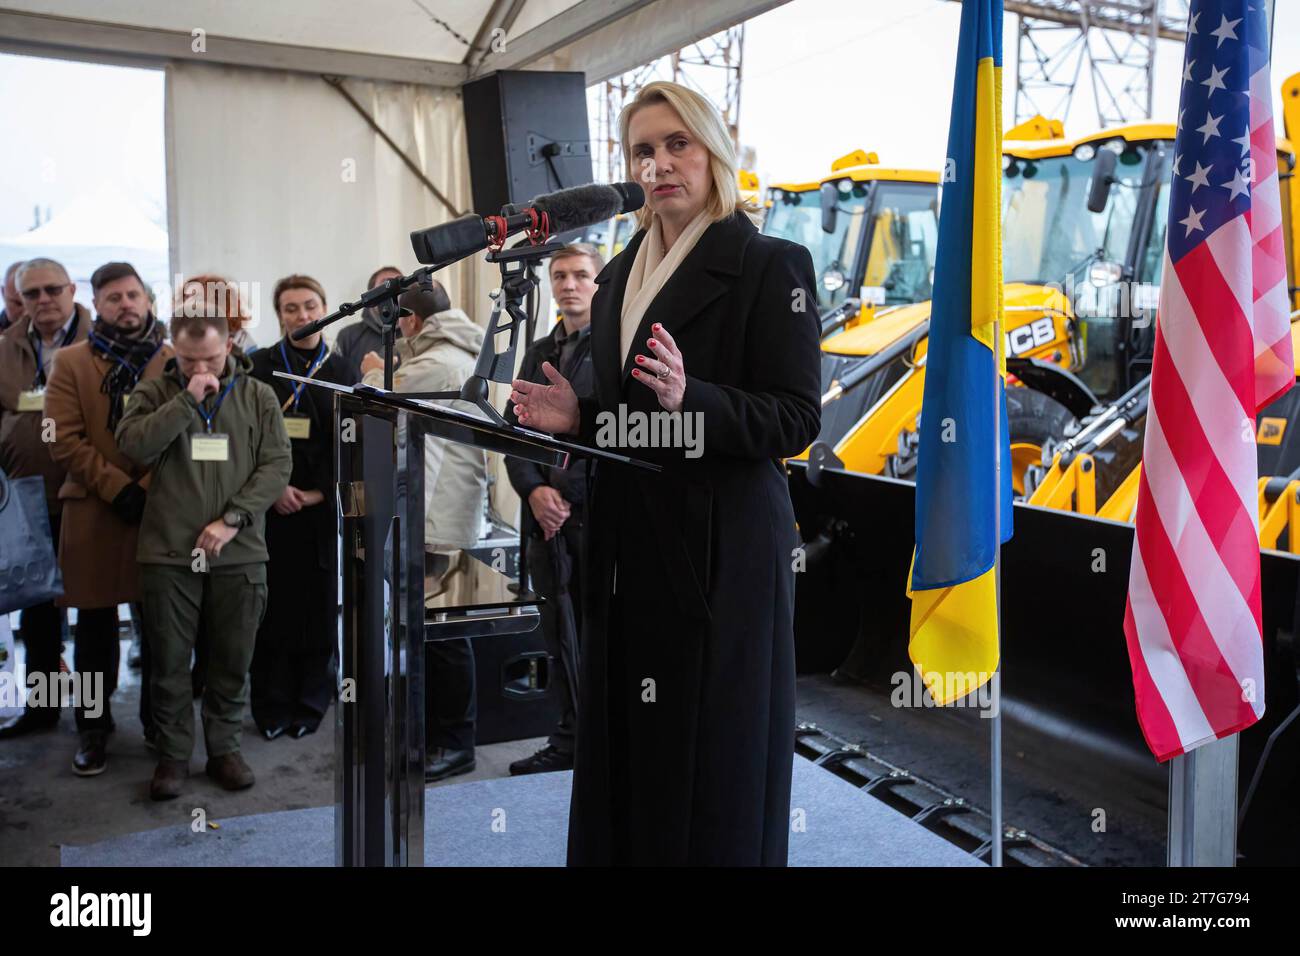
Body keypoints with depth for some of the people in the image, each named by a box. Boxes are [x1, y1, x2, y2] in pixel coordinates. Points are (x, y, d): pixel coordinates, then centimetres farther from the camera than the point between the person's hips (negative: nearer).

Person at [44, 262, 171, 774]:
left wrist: (150, 487, -11)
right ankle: (93, 727, 19)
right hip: (94, 511, 0)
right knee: (95, 625, 7)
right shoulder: (72, 363, 7)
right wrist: (119, 488, -10)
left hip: (162, 508, 0)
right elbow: (64, 440, -1)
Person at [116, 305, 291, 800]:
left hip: (239, 554, 1)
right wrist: (188, 400, -15)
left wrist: (232, 519, -10)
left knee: (232, 662, 9)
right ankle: (173, 754, 22)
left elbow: (277, 464, -1)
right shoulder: (155, 391, 5)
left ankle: (224, 748, 25)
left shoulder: (258, 396, 5)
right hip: (168, 552, 0)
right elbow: (133, 445, -11)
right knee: (170, 663, 7)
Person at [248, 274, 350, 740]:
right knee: (274, 607, 0)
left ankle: (310, 703, 16)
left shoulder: (341, 370, 7)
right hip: (271, 508, -1)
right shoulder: (259, 366, 4)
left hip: (323, 509, 1)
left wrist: (320, 493, -6)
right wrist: (274, 488, -10)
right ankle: (272, 706, 12)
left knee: (320, 605, 4)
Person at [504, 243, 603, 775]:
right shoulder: (538, 353, 19)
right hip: (546, 518, 6)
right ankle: (570, 740, 21)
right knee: (561, 636, 10)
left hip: (602, 514, -6)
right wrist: (534, 491, -2)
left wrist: (564, 492, -13)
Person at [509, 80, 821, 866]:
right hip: (631, 544, 6)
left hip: (722, 547, -6)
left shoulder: (771, 264, -4)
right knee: (630, 749, 12)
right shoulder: (621, 276, 16)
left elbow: (796, 418, -11)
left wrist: (690, 399, -25)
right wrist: (577, 417, 3)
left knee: (713, 757, 2)